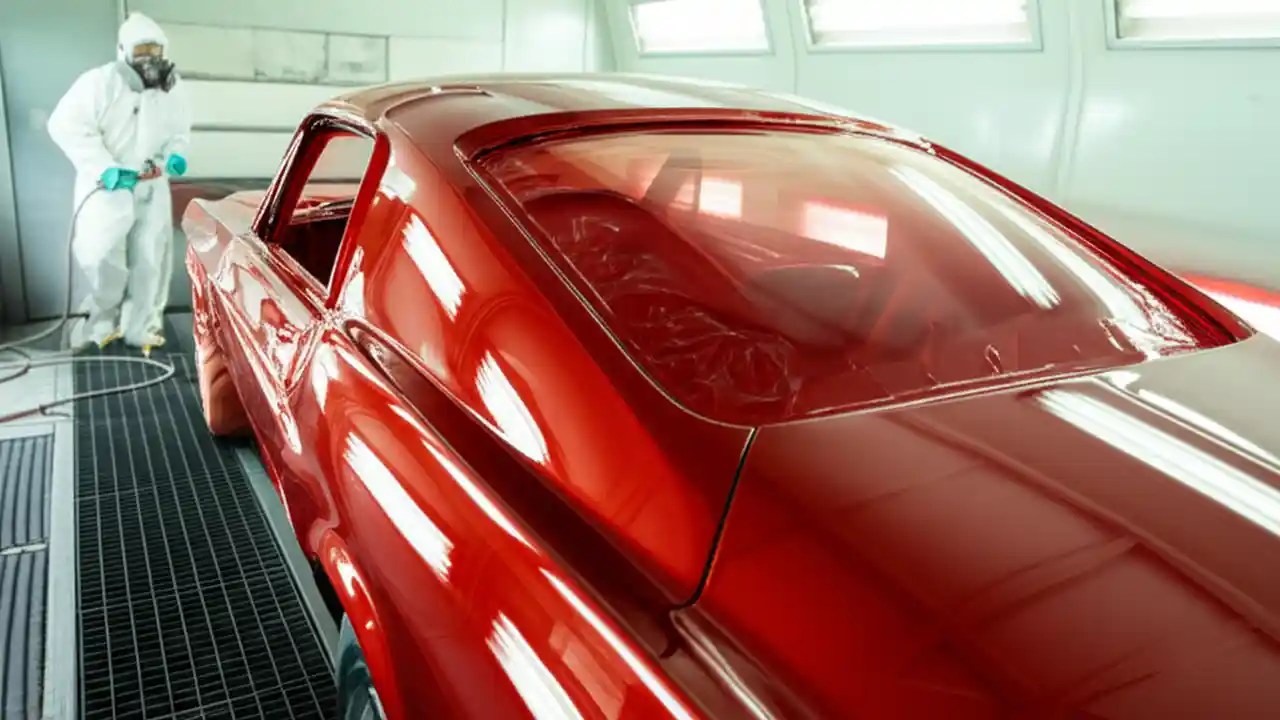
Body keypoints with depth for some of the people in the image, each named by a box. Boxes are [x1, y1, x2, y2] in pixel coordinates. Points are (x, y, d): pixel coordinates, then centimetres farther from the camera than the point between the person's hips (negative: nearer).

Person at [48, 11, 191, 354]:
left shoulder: (173, 90, 5)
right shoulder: (100, 82, -12)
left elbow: (180, 132, 20)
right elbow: (67, 126, -15)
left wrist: (175, 155, -3)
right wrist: (105, 168, -23)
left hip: (152, 185, 5)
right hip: (106, 183, -4)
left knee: (150, 256, 3)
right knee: (101, 252, -16)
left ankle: (140, 326, 15)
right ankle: (103, 317, 7)